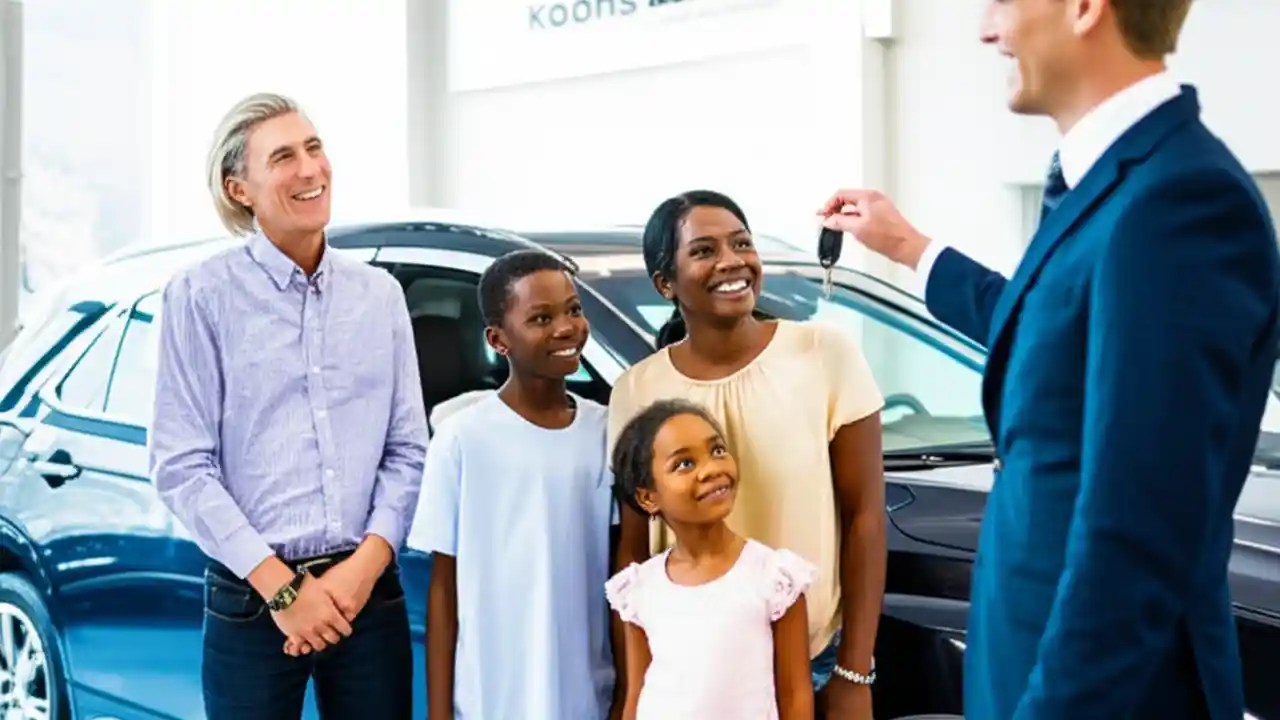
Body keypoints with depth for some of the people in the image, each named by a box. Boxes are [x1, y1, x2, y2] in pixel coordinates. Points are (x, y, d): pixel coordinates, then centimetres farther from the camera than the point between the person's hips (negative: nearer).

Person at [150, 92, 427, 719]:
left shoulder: (380, 294, 8)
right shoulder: (201, 295, -4)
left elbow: (407, 449, 7)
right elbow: (180, 465, -7)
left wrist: (367, 562, -8)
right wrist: (281, 586, -12)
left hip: (370, 594, 3)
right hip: (250, 600, -3)